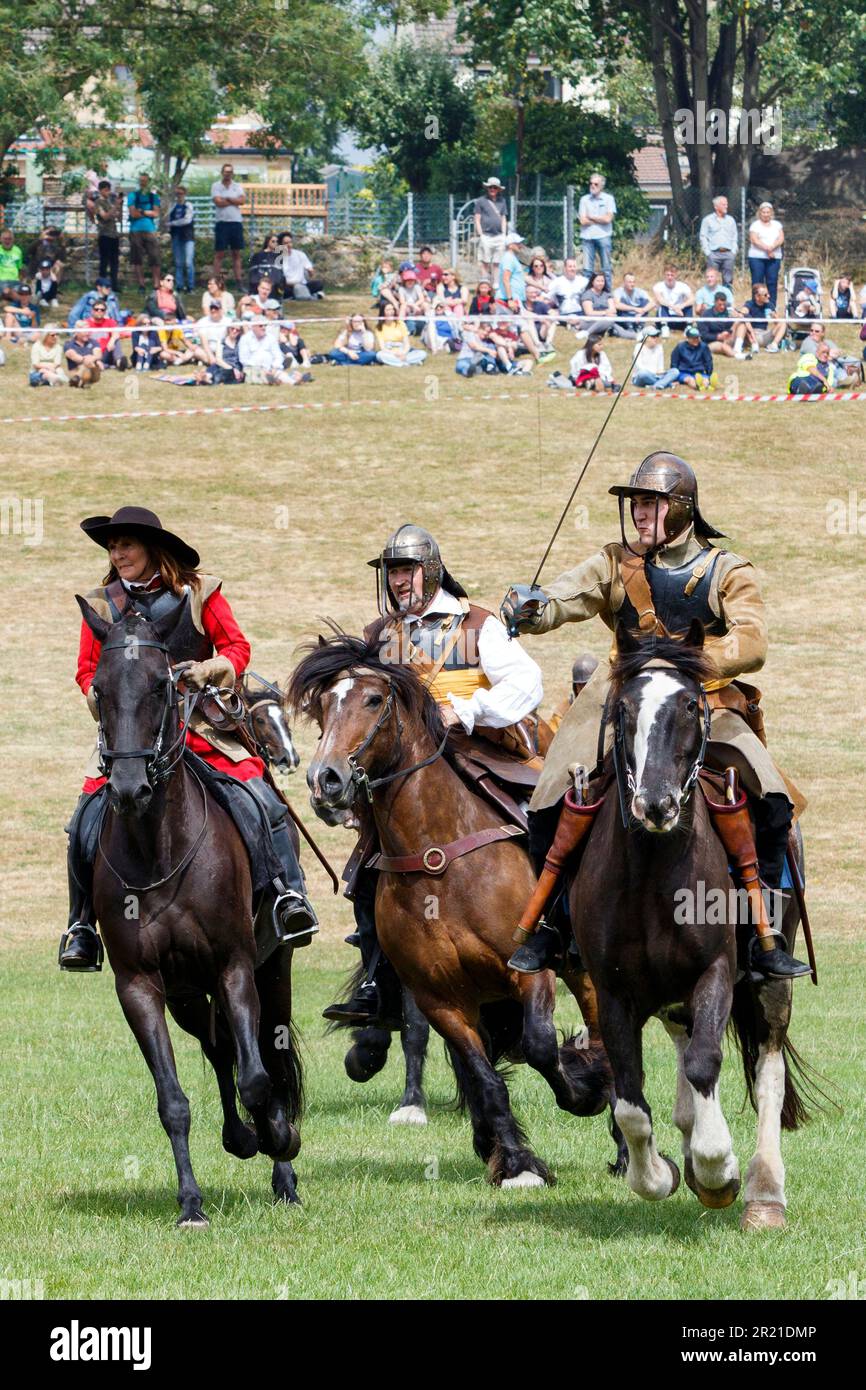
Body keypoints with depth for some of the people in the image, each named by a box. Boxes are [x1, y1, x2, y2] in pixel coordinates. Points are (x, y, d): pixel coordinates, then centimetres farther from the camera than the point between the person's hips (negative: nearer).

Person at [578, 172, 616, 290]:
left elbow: (608, 219, -7)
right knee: (587, 269, -1)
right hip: (588, 236, 1)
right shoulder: (584, 200, 8)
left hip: (603, 236, -1)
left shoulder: (608, 199, 4)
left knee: (606, 268, 2)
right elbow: (583, 221, -1)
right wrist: (600, 219, -3)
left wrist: (590, 217, -2)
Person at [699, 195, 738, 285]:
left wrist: (733, 251, 3)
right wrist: (708, 253, -6)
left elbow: (734, 237, 15)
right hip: (714, 253, -3)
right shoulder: (708, 220, 4)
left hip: (728, 253, 3)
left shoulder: (730, 220, 14)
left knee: (728, 281, 1)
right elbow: (703, 237, 2)